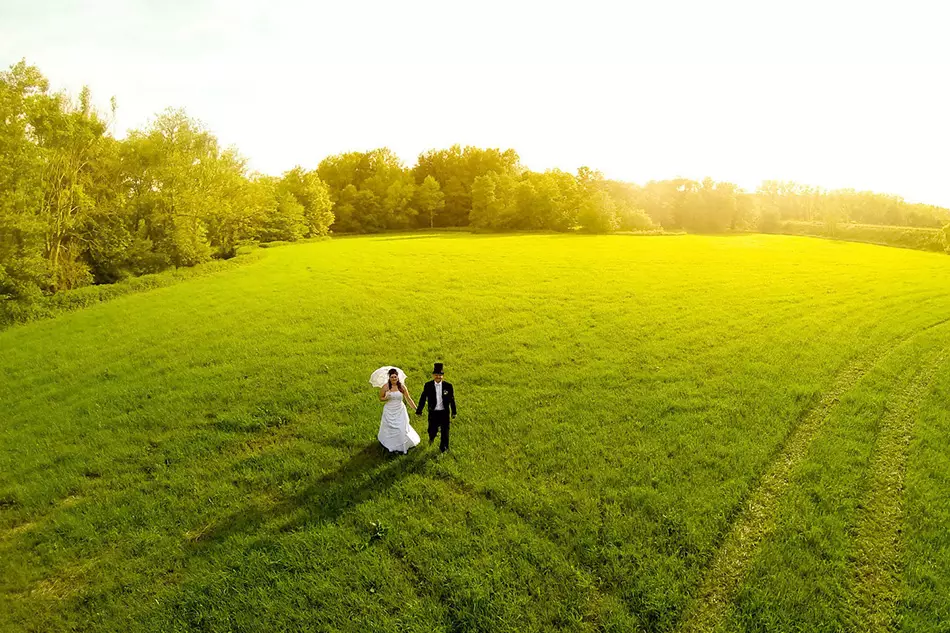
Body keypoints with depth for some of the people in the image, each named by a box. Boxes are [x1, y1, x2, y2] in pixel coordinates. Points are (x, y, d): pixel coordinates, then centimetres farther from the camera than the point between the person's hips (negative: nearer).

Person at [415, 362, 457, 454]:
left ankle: (443, 447, 30)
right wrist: (419, 411, 2)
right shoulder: (428, 385, -7)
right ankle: (432, 437, 48)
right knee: (432, 430, 10)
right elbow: (423, 398, -1)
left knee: (445, 431, 7)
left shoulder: (448, 386, -8)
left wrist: (454, 412, 6)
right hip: (433, 413, 0)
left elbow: (452, 400, 1)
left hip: (444, 412, 0)